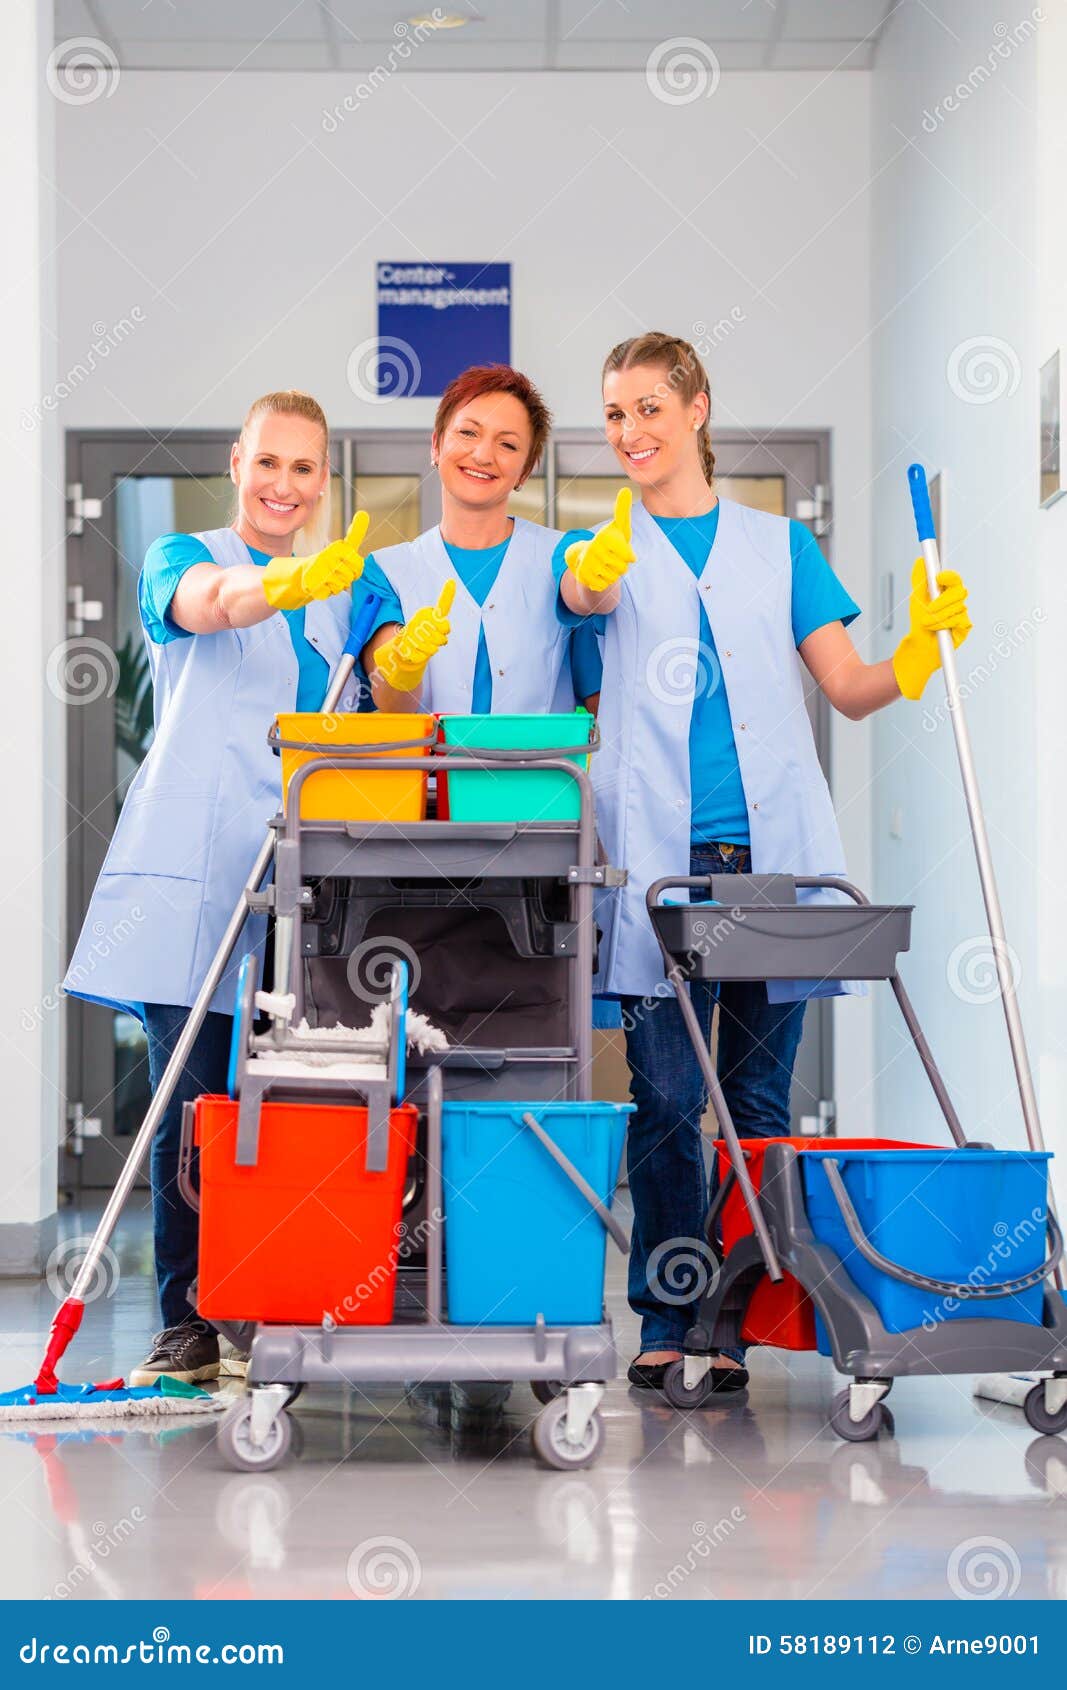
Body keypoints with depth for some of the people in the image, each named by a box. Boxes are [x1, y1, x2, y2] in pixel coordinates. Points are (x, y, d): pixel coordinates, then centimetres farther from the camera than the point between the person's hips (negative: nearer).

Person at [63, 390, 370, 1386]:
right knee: (191, 1103, -6)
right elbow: (205, 602, -20)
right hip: (193, 868, -3)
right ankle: (187, 1326, 2)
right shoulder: (182, 556, 4)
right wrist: (275, 588, -42)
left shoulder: (340, 593, 19)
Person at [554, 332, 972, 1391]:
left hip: (769, 851, 1)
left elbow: (849, 690, 10)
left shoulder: (778, 546, 16)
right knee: (665, 1097, -4)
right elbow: (584, 596, -15)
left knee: (760, 1097, 3)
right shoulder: (600, 551, 11)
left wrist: (917, 656, -12)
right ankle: (664, 1323, 4)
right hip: (659, 857, -1)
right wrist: (600, 570, -39)